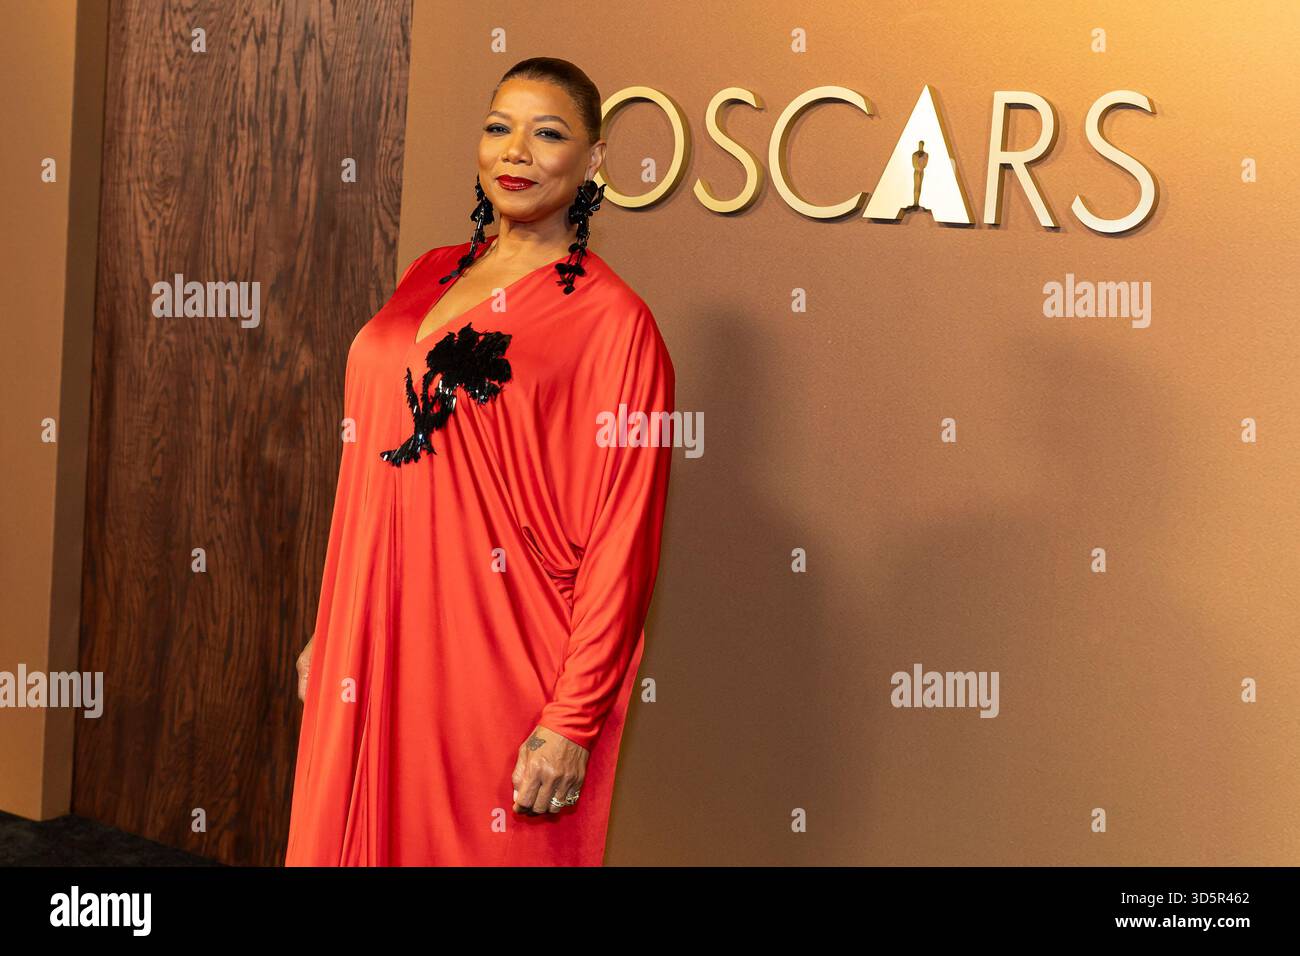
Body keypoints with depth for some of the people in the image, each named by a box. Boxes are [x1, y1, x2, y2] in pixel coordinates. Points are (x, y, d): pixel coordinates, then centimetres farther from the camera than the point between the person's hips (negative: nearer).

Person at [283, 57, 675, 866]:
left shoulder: (613, 320, -9)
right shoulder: (430, 278, 10)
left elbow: (620, 544, -12)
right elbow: (371, 471, 14)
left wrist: (574, 722, -14)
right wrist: (331, 630, 14)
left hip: (502, 670, -6)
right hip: (376, 652, 6)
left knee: (478, 843, 7)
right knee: (351, 836, 15)